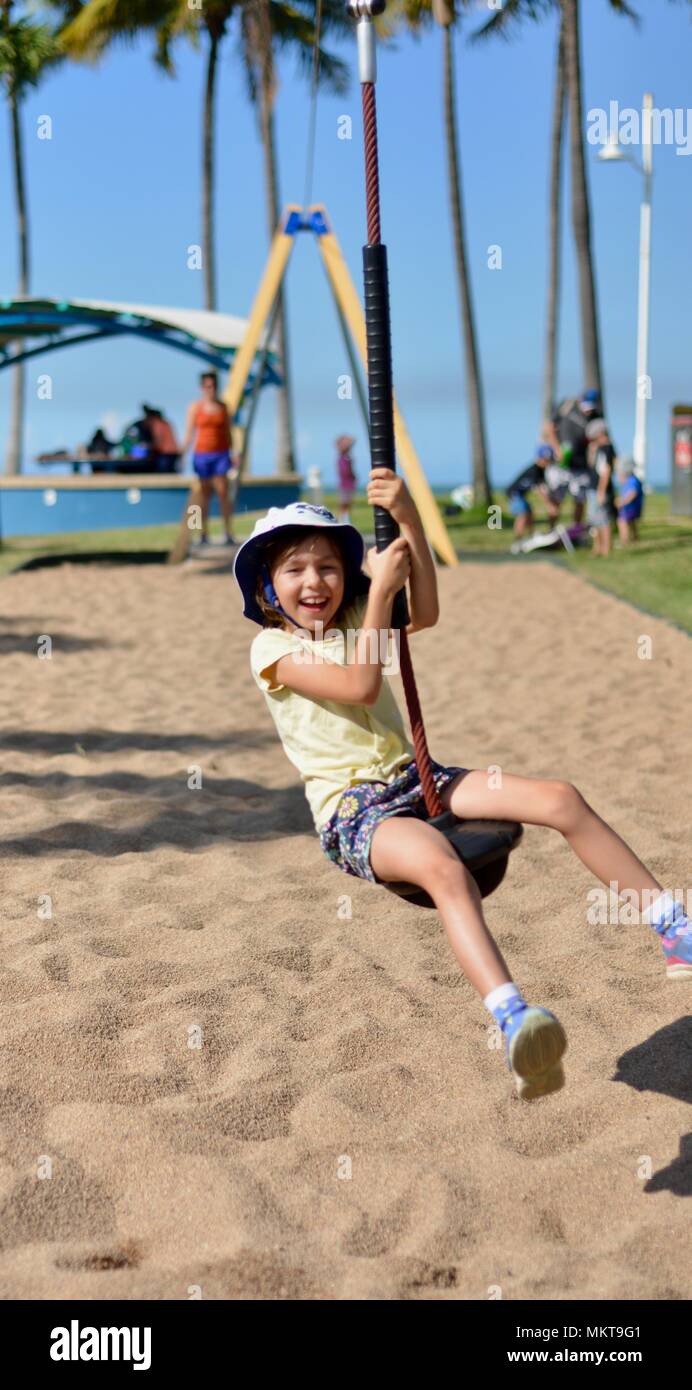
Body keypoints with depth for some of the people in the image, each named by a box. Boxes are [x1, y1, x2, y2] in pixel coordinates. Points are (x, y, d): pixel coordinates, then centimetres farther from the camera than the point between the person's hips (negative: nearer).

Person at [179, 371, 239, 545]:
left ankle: (228, 533, -6)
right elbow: (189, 433, 4)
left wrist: (233, 455, 9)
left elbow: (228, 433, 12)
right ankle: (204, 534, 8)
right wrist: (182, 452, -5)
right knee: (205, 494, 3)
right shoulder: (195, 407, 3)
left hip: (221, 453, 1)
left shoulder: (223, 407, 8)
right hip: (202, 453, -1)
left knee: (223, 491, -8)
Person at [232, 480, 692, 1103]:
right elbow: (360, 686, -16)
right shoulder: (272, 647, -2)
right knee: (443, 867, -39)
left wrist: (410, 520, -17)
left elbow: (425, 614, -6)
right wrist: (381, 588, -13)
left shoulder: (354, 615, 15)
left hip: (414, 777, 6)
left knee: (562, 799, -13)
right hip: (353, 811, -6)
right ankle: (513, 1020, -56)